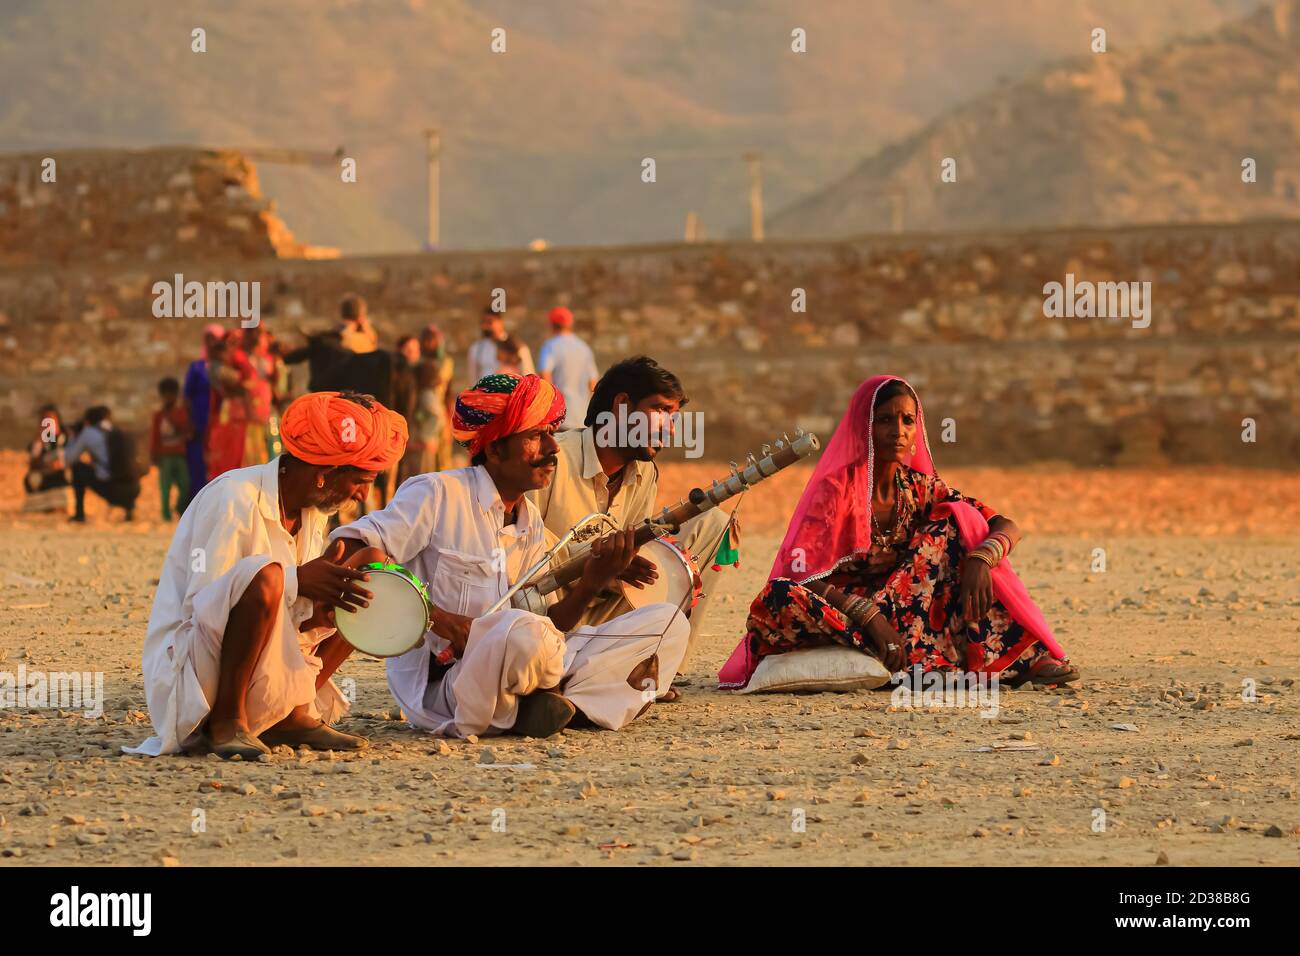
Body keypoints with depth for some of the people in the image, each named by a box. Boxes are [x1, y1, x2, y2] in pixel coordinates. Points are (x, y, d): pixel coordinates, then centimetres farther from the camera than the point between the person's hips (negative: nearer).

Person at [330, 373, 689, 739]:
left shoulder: (531, 524, 16)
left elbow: (549, 625, 11)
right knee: (523, 632, -41)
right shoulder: (438, 494, -7)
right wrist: (434, 616, -22)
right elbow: (348, 553, -16)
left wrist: (590, 583, -8)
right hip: (439, 682, -8)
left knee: (666, 623, 0)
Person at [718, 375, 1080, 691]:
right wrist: (870, 616, -32)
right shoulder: (836, 488, -11)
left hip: (906, 612, 4)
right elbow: (799, 574, -20)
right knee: (779, 598, -36)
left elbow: (1007, 528, -1)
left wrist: (980, 559, -25)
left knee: (959, 522, -9)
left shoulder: (921, 488, 3)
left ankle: (1018, 655, -22)